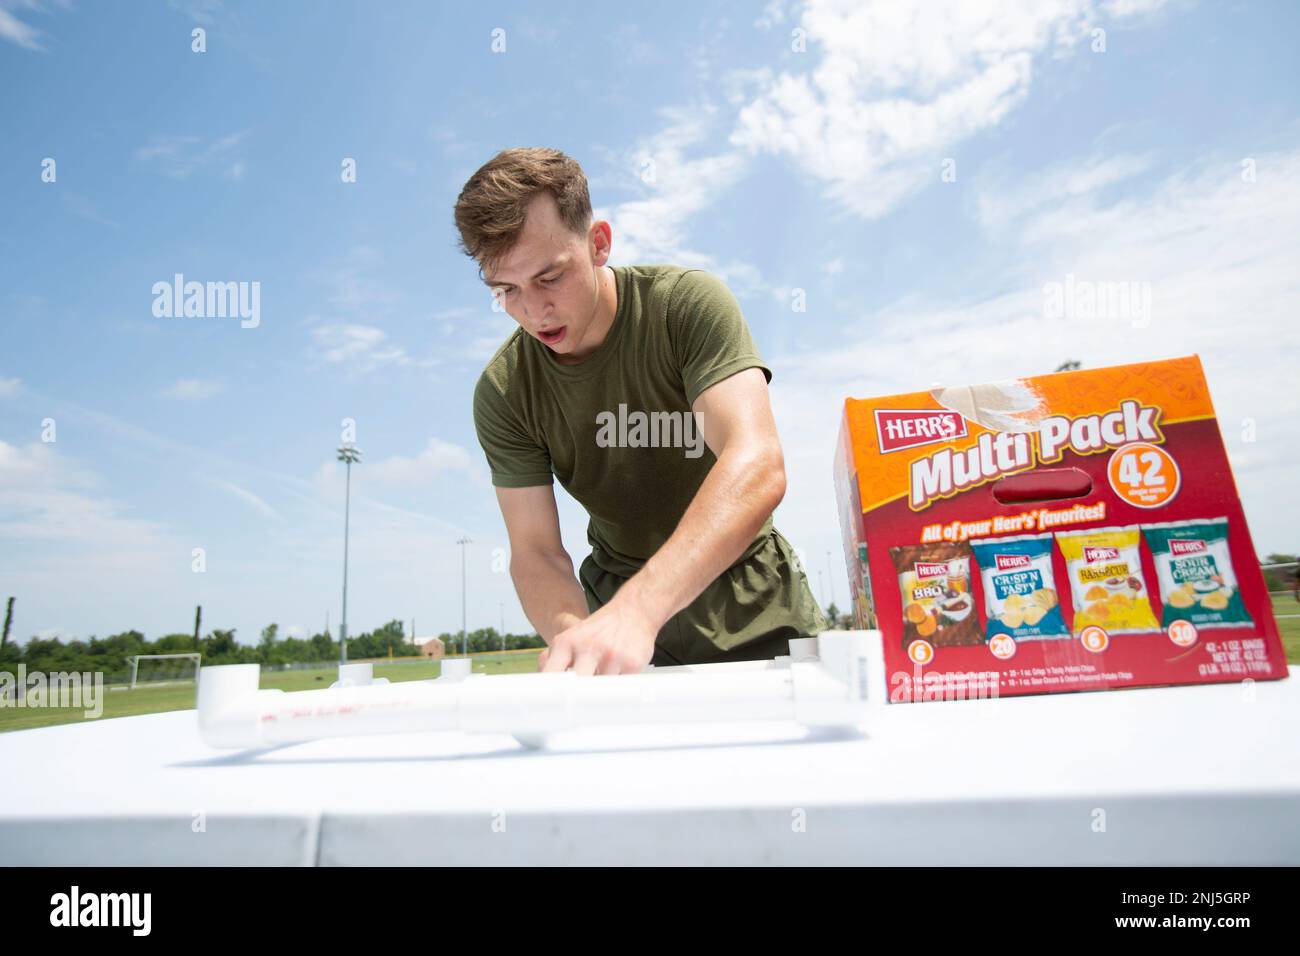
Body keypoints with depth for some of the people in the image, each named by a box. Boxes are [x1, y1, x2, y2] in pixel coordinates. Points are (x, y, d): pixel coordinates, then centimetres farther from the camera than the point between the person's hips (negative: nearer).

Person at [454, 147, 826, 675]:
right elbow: (534, 551, -11)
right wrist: (572, 635, -34)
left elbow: (758, 466, -31)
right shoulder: (501, 394, -10)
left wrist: (637, 610, -43)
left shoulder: (689, 301, -18)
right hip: (617, 599, 2)